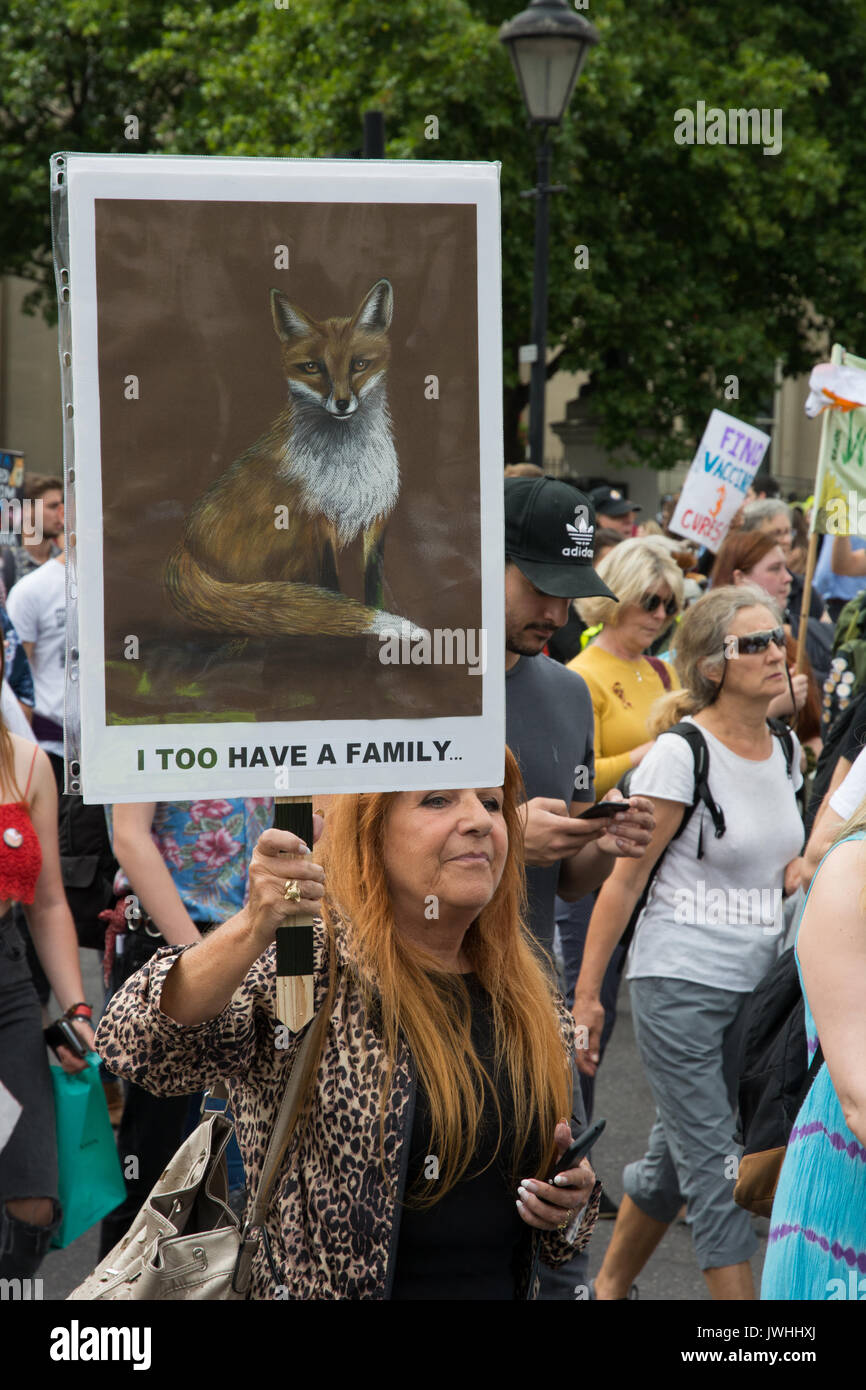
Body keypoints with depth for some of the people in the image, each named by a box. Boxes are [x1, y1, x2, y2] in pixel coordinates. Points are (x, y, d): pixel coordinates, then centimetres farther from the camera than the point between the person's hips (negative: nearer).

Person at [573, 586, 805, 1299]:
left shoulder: (785, 749, 8)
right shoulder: (681, 753, -13)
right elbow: (624, 879, -11)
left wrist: (799, 874, 0)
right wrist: (587, 993, -11)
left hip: (758, 976, 7)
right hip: (681, 978, -7)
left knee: (676, 1155, 16)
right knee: (713, 1167, -4)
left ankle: (610, 1286, 34)